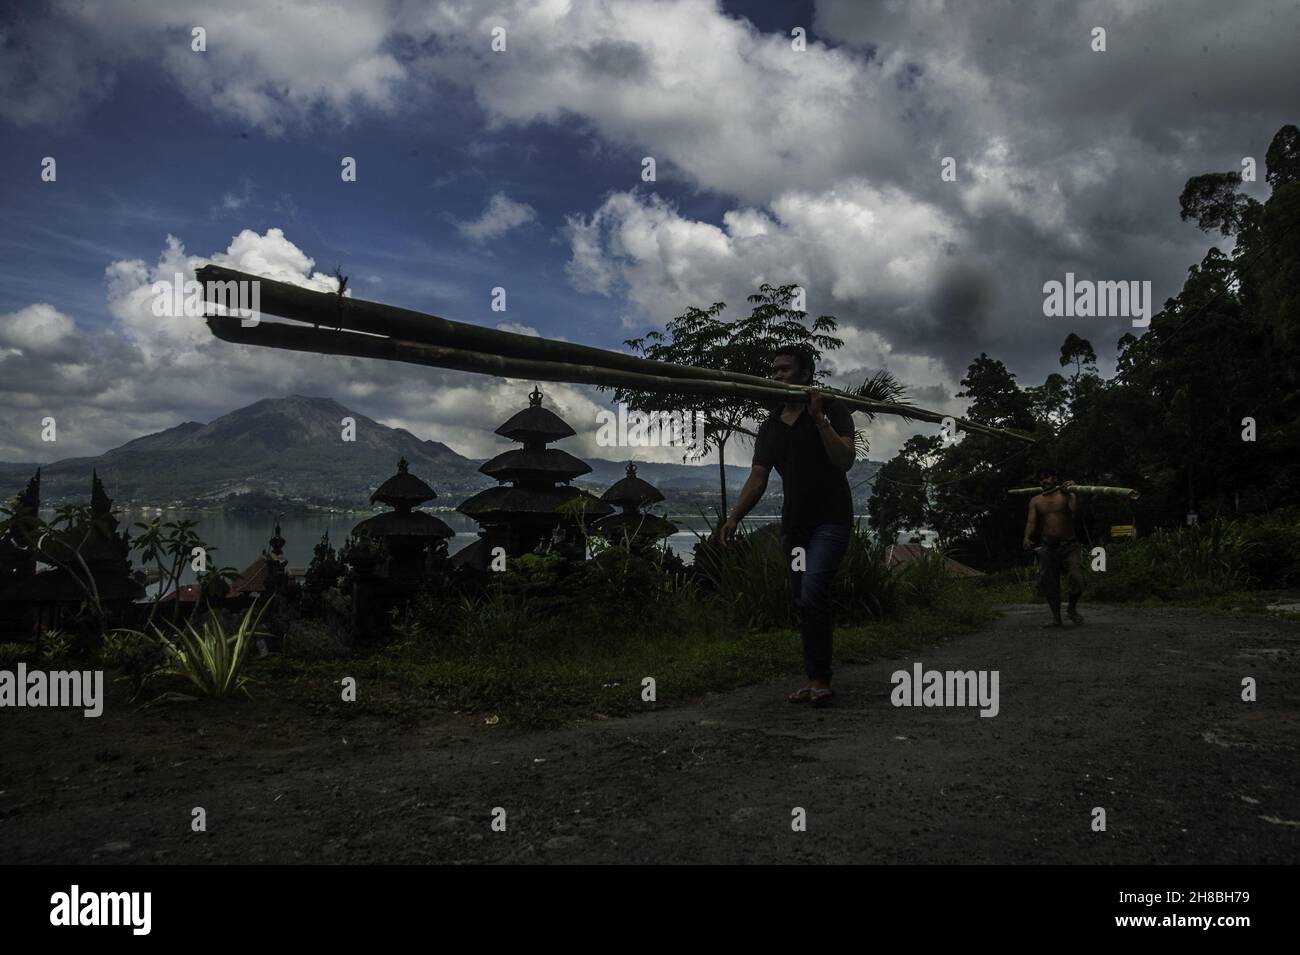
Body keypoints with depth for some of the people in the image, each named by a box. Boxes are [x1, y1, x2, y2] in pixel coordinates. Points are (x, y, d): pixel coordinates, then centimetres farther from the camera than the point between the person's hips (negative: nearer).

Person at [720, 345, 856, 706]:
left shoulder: (831, 409, -5)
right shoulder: (770, 426, 10)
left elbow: (845, 460, -17)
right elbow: (758, 477, 3)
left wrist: (818, 417, -25)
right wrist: (734, 517, -10)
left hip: (830, 519, -6)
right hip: (794, 523, 6)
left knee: (813, 592, -21)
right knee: (804, 601, 7)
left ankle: (820, 679, -12)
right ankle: (814, 680, 15)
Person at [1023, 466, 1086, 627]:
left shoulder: (1066, 494, -1)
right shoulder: (1035, 501, 7)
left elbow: (1075, 510, -18)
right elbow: (1031, 522, -2)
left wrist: (1074, 494, -36)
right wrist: (1027, 538, -21)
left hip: (1068, 546, -3)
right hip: (1048, 548, 3)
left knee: (1076, 579, -17)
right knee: (1048, 584, 2)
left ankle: (1072, 609, 10)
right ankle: (1056, 618, 18)